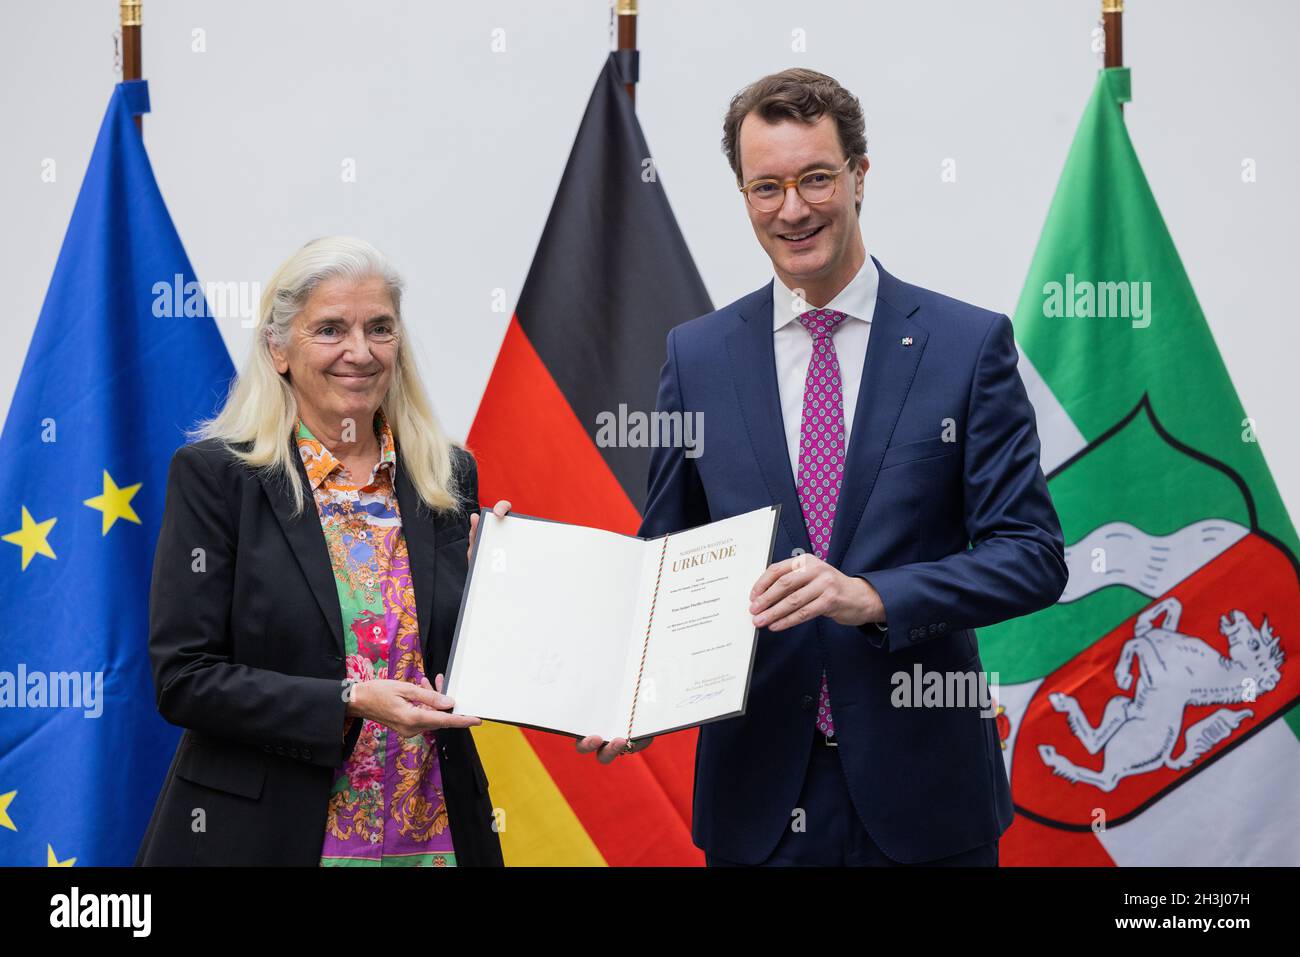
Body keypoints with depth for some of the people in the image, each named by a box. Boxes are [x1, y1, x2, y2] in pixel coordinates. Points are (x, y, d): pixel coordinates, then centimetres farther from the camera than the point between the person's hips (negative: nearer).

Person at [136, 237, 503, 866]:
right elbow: (182, 678, -11)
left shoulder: (450, 477, 6)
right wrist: (350, 702, -21)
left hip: (429, 835, 4)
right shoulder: (213, 475, -6)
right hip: (264, 834, -4)